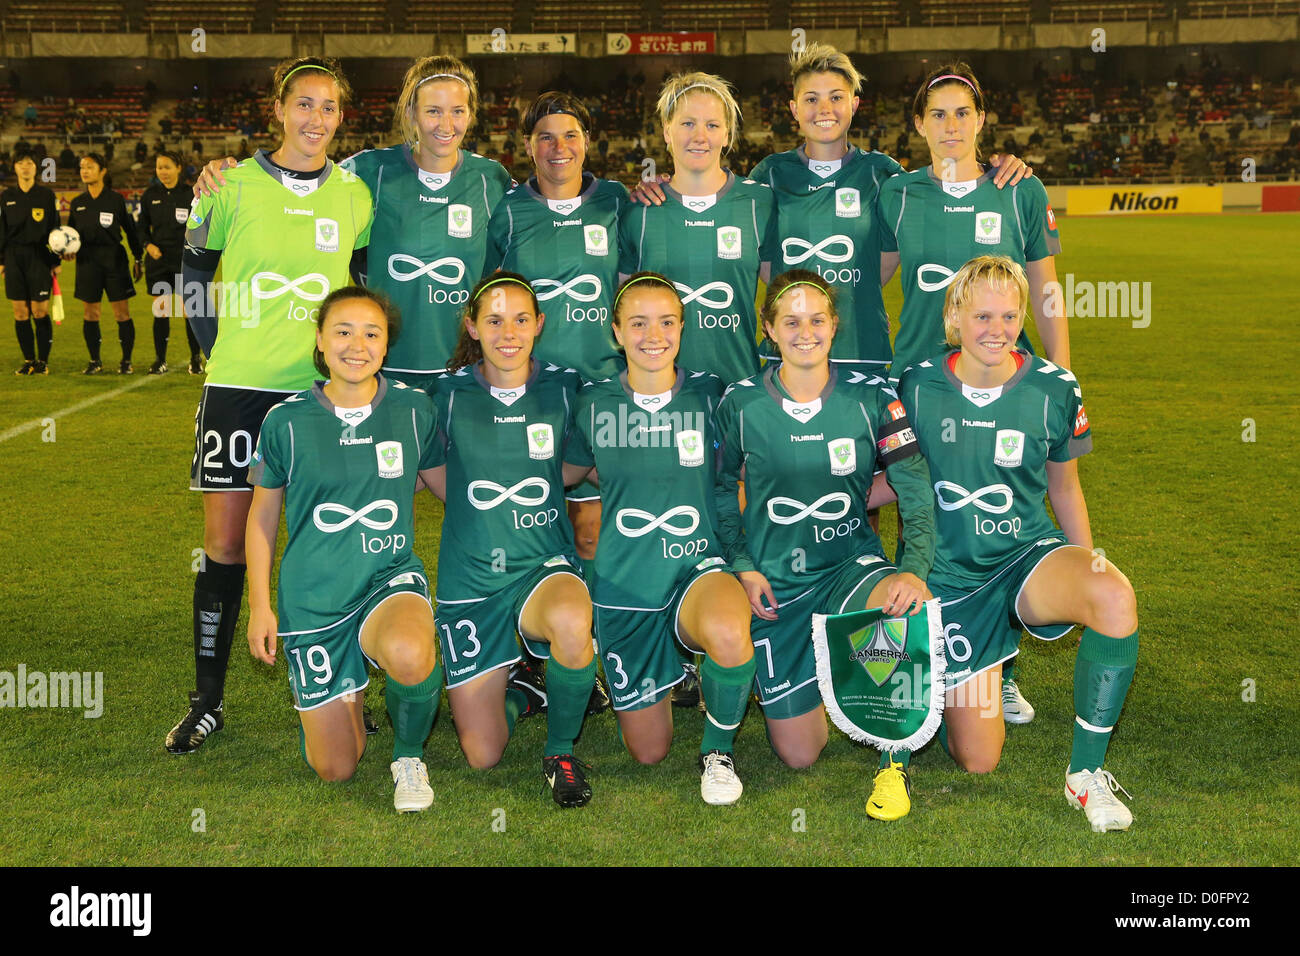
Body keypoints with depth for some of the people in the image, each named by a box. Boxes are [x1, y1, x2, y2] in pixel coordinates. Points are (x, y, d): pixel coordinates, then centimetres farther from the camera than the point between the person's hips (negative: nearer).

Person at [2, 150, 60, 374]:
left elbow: (54, 228, 4)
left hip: (40, 257, -2)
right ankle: (28, 360, 10)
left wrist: (56, 261, 1)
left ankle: (43, 361, 5)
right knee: (20, 312, 1)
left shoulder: (46, 195, 3)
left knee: (40, 312, -5)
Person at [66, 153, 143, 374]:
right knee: (91, 313, 5)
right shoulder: (78, 203, 9)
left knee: (122, 312, -3)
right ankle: (94, 361, 15)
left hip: (114, 259, -3)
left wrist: (138, 258, 4)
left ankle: (126, 360, 8)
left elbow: (130, 229, 5)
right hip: (87, 260, 3)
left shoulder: (116, 199, 0)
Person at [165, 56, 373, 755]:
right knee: (225, 544, 2)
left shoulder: (355, 194, 5)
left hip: (322, 390, 1)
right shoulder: (233, 185, 1)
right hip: (239, 386, -1)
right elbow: (194, 271, 10)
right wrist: (218, 349, 4)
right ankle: (207, 698, 14)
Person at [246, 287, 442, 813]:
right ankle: (342, 691, 40)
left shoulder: (414, 410, -3)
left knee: (409, 654, -39)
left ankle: (409, 757, -6)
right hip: (313, 598, 1)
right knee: (334, 768, 4)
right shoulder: (286, 421, -5)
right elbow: (262, 515, 6)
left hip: (391, 577, 0)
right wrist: (259, 606, 4)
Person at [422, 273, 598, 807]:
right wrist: (480, 515, 9)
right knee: (482, 755, -2)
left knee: (571, 621, -39)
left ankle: (561, 752, -11)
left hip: (546, 564, 0)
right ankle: (515, 696, 35)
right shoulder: (450, 394, -2)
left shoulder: (562, 390, -1)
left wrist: (531, 503, 0)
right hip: (471, 578, 1)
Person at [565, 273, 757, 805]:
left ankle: (719, 750, -9)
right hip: (623, 585, 2)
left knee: (728, 631, -40)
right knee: (648, 752, 8)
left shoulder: (710, 396, -3)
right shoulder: (594, 405, -2)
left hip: (699, 568, -1)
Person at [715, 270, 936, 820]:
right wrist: (743, 567, -4)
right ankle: (799, 686, 38)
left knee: (914, 606, -39)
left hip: (851, 565, 0)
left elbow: (917, 493, -9)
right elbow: (720, 493, 10)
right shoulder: (741, 405, -3)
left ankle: (893, 762, -15)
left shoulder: (870, 397, -5)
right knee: (798, 754, -1)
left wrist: (915, 569, -26)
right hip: (775, 583, 1)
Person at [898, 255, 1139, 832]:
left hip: (1028, 557, 1)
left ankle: (1086, 772, -15)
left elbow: (1064, 487, 9)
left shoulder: (1054, 391, -5)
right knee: (977, 761, -2)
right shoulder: (917, 388, -7)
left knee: (1117, 599, -36)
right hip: (949, 575, -1)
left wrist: (1088, 577, 9)